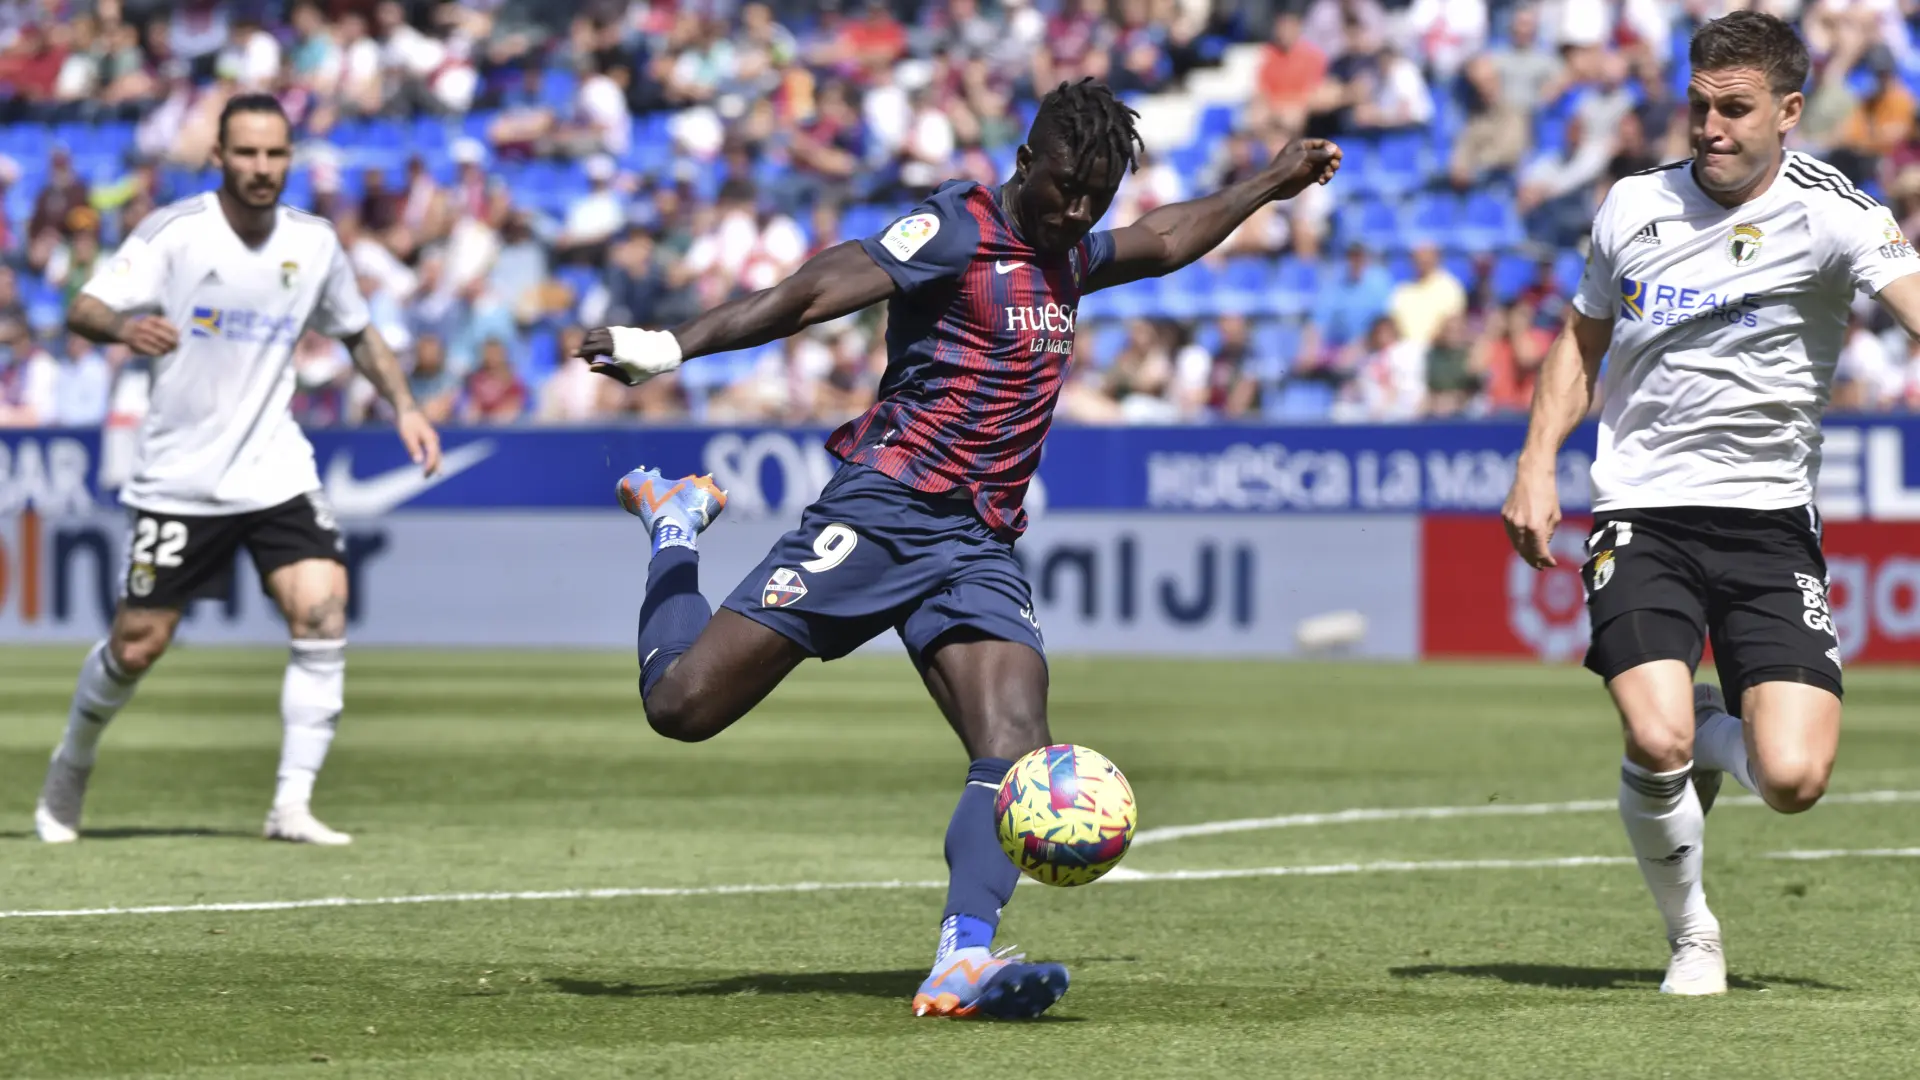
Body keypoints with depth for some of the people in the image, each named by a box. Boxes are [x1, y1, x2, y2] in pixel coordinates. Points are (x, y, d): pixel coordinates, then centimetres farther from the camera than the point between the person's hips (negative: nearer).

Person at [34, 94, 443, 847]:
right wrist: (123, 327, -42)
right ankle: (70, 770, 31)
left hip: (276, 472, 3)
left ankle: (292, 806, -14)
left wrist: (403, 405, 5)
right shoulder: (174, 232, -10)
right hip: (179, 477, -3)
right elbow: (83, 310, -19)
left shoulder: (313, 244, 2)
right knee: (137, 645, 2)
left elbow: (358, 333, 19)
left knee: (322, 611, -19)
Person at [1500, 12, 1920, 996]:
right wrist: (1536, 466, 10)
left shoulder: (1827, 213, -7)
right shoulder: (1633, 208, 6)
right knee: (1657, 745, -22)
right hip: (1640, 516, 1)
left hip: (1770, 519, -1)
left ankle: (1714, 738, 23)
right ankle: (1691, 936, 6)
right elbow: (1583, 337, 22)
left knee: (1792, 780, -15)